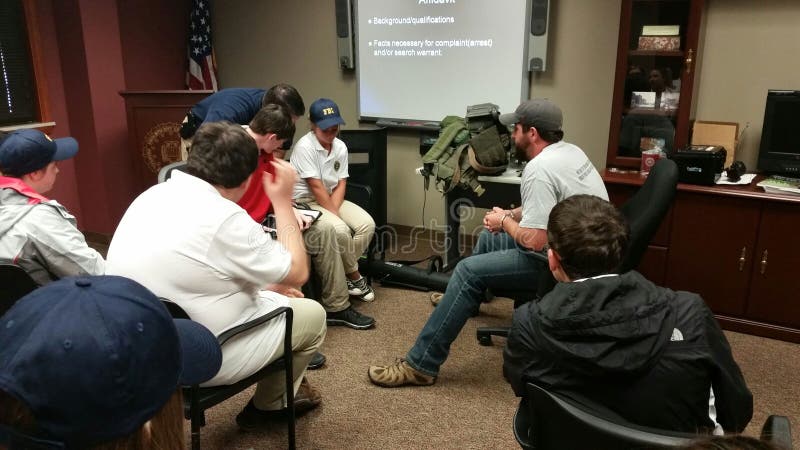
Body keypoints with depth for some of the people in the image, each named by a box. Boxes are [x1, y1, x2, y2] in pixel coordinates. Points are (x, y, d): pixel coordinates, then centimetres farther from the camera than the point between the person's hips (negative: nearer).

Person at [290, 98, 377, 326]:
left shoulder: (340, 147, 2)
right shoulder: (304, 147, -18)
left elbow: (340, 184, 1)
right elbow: (317, 188, -20)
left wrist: (334, 210, -15)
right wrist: (335, 216, -18)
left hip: (332, 199, 8)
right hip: (306, 202, -7)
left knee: (367, 224, -13)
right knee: (340, 231, -31)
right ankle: (354, 276, 0)